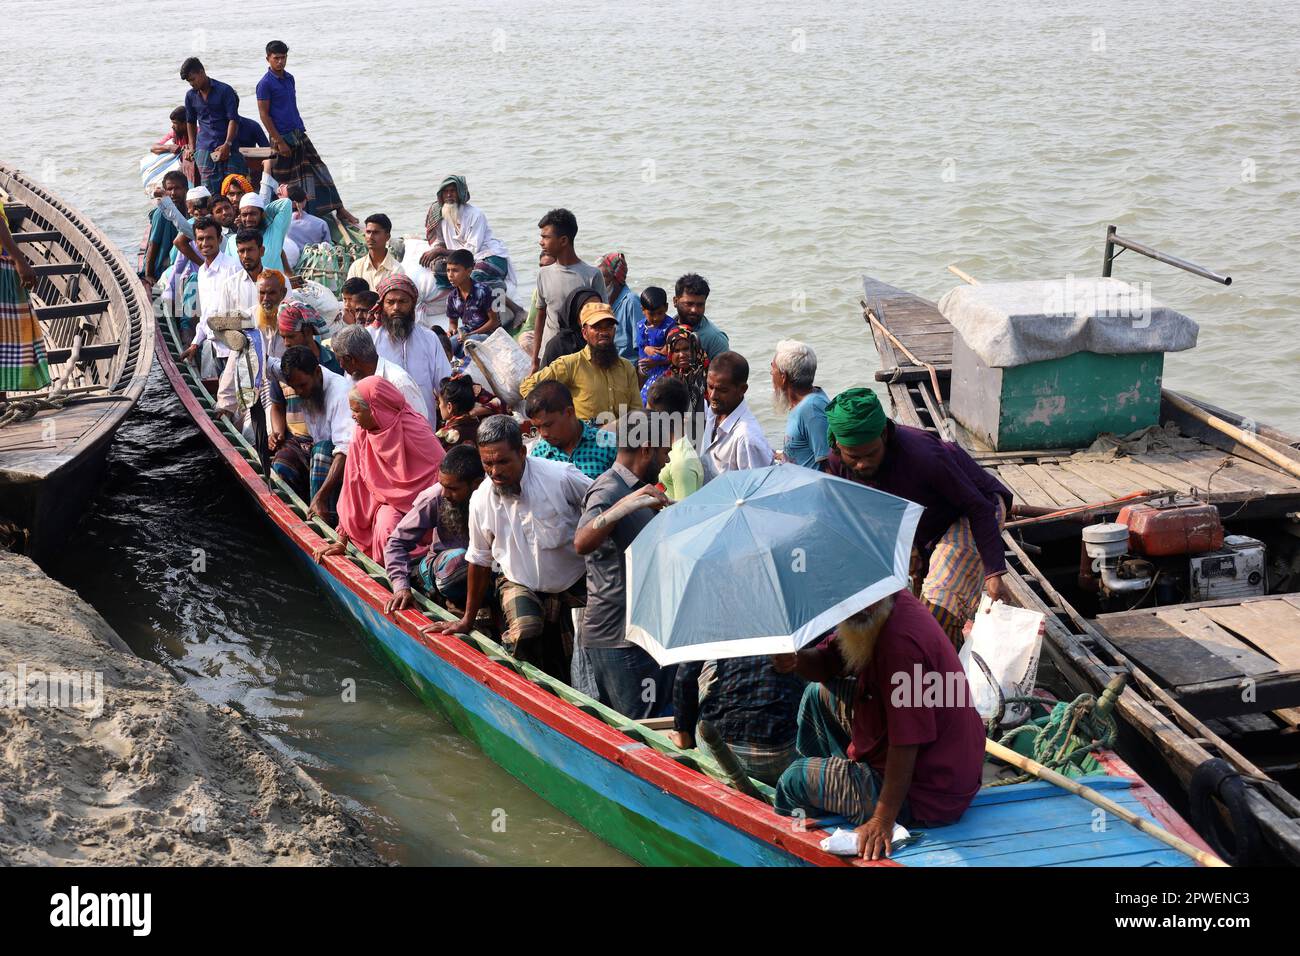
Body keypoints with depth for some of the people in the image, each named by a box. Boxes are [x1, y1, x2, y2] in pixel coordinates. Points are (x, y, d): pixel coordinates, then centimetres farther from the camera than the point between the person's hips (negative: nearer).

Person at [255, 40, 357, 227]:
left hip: (299, 134, 7)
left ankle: (339, 210, 8)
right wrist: (279, 142, -17)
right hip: (282, 136, -7)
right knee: (284, 182, 0)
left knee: (319, 171, 5)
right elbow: (264, 115, -13)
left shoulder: (289, 78, 12)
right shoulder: (265, 84, -11)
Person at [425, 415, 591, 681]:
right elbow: (479, 562, 7)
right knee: (523, 632, -29)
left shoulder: (561, 477, -21)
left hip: (575, 587, -1)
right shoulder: (481, 500, -7)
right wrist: (467, 620, 14)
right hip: (522, 586, 1)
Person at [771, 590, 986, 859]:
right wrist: (796, 660, -16)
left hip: (924, 798, -9)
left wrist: (883, 821, -29)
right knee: (819, 692, 18)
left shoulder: (901, 640, -32)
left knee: (794, 780, 4)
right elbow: (826, 663, 7)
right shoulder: (874, 614, -2)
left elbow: (906, 741, -33)